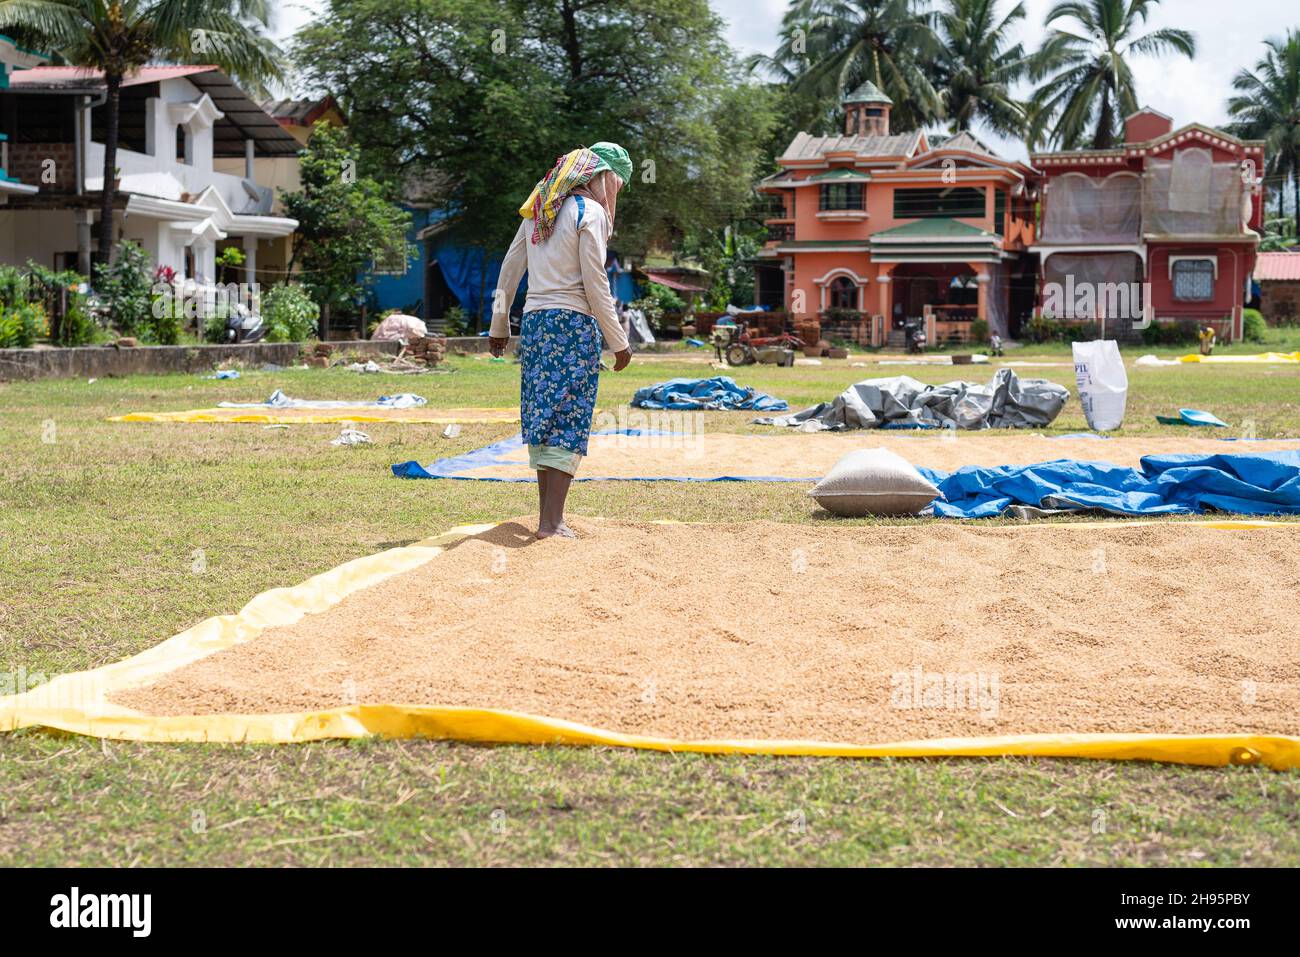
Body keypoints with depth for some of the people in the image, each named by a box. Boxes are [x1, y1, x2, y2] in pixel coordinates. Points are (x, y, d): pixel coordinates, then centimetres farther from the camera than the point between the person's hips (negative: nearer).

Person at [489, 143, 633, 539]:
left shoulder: (539, 209, 14)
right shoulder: (590, 213, -8)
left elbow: (509, 269, 19)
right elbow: (595, 287, -11)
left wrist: (499, 326, 27)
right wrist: (619, 342, -4)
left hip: (533, 323, 7)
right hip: (574, 326, -7)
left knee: (543, 418, 12)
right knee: (568, 422, -7)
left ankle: (548, 514, 18)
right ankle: (551, 522, -11)